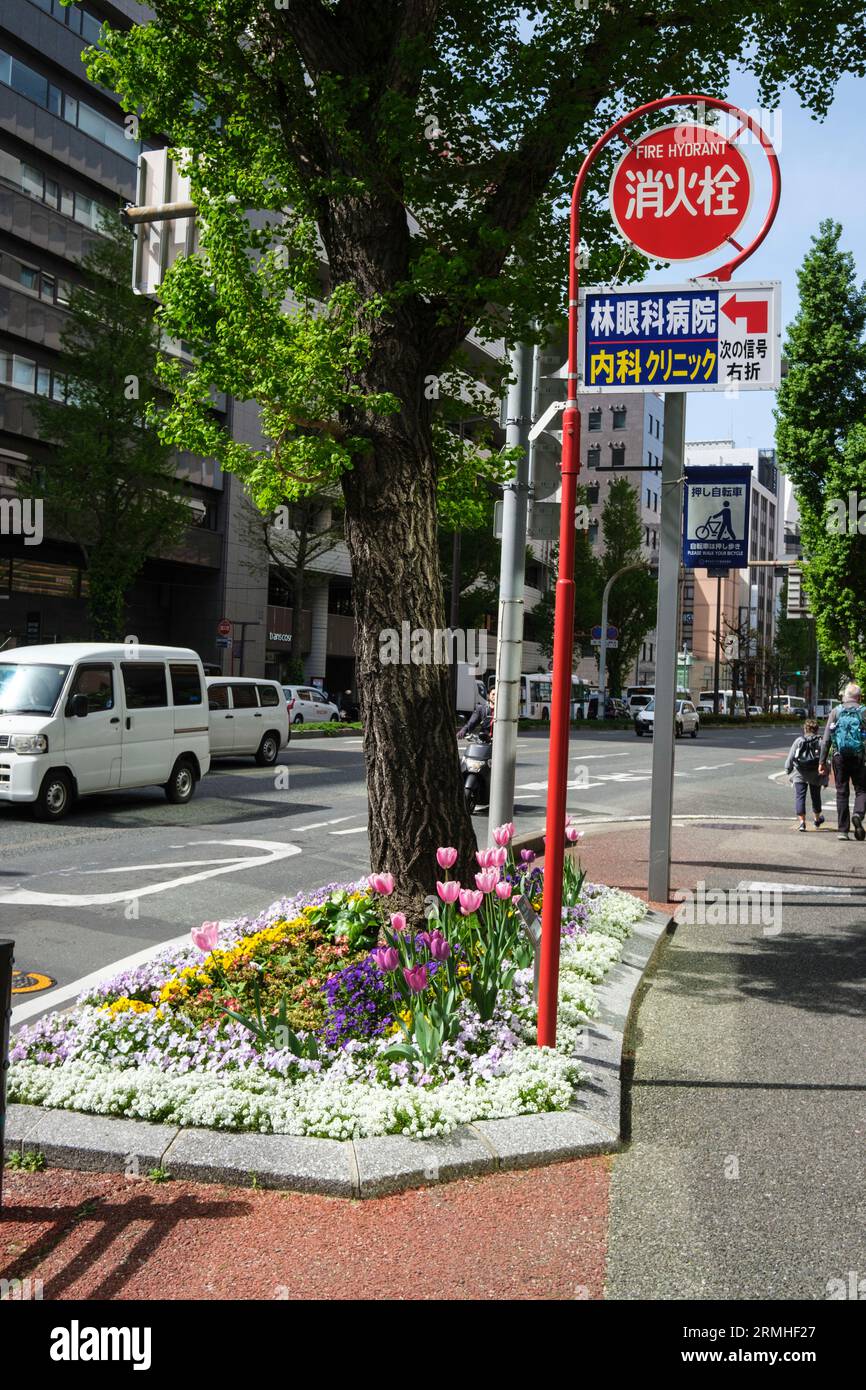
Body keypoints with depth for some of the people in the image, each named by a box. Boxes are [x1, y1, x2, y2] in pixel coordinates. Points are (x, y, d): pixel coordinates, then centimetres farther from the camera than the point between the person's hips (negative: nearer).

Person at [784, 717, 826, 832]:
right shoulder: (820, 742, -2)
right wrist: (826, 777, 3)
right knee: (816, 797, 19)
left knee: (800, 797, -1)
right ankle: (817, 820, 38)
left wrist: (788, 769, 15)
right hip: (815, 775, 2)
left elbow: (790, 757, 0)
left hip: (800, 775, -2)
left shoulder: (798, 741, -2)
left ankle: (801, 821, -14)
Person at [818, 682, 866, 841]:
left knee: (842, 792, 8)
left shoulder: (836, 712, 4)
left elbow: (826, 740, 1)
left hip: (839, 757, 2)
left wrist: (822, 761, 5)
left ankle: (842, 830, 8)